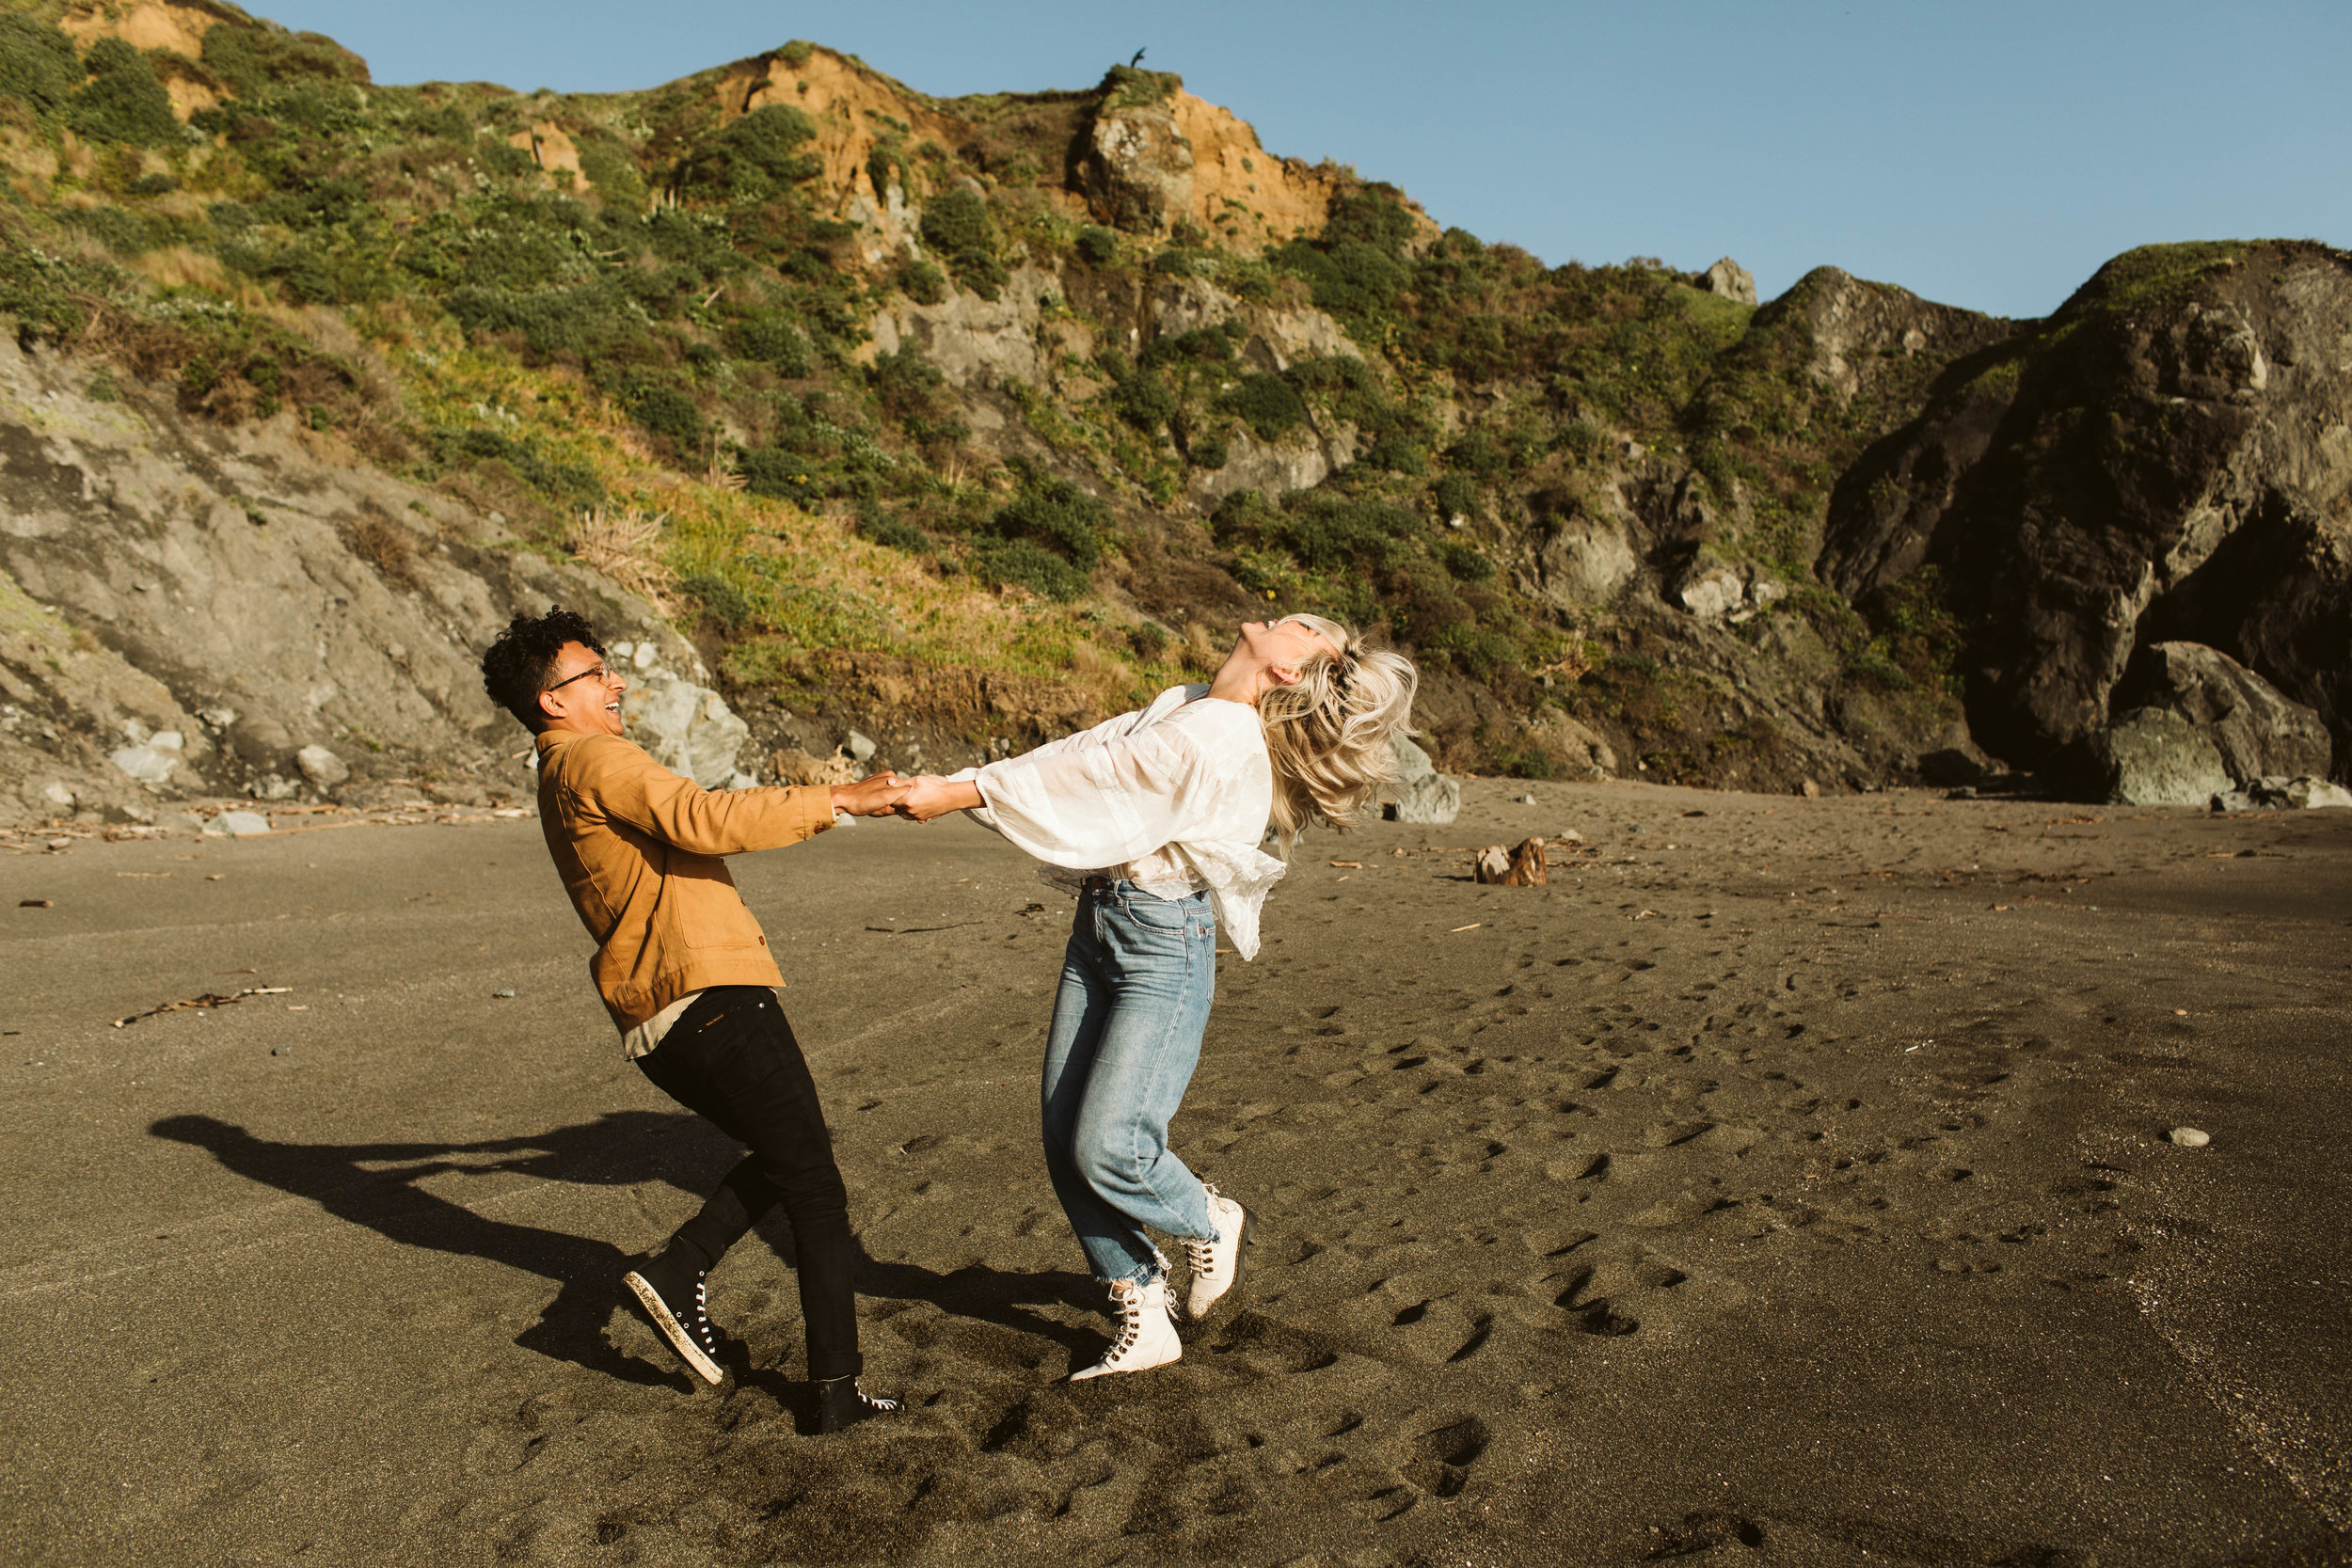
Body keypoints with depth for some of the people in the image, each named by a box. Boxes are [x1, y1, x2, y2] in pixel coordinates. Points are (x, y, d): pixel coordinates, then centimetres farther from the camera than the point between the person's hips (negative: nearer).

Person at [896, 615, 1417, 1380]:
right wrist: (955, 787, 4)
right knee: (1065, 1138, 6)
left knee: (1108, 1147, -12)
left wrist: (960, 793, -14)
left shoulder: (1224, 745, -18)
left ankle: (1211, 1224, 21)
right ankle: (1143, 1320, 19)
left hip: (1164, 945, -8)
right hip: (1097, 925, 8)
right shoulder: (1184, 706, 9)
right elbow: (1083, 753, 11)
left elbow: (1101, 781, -19)